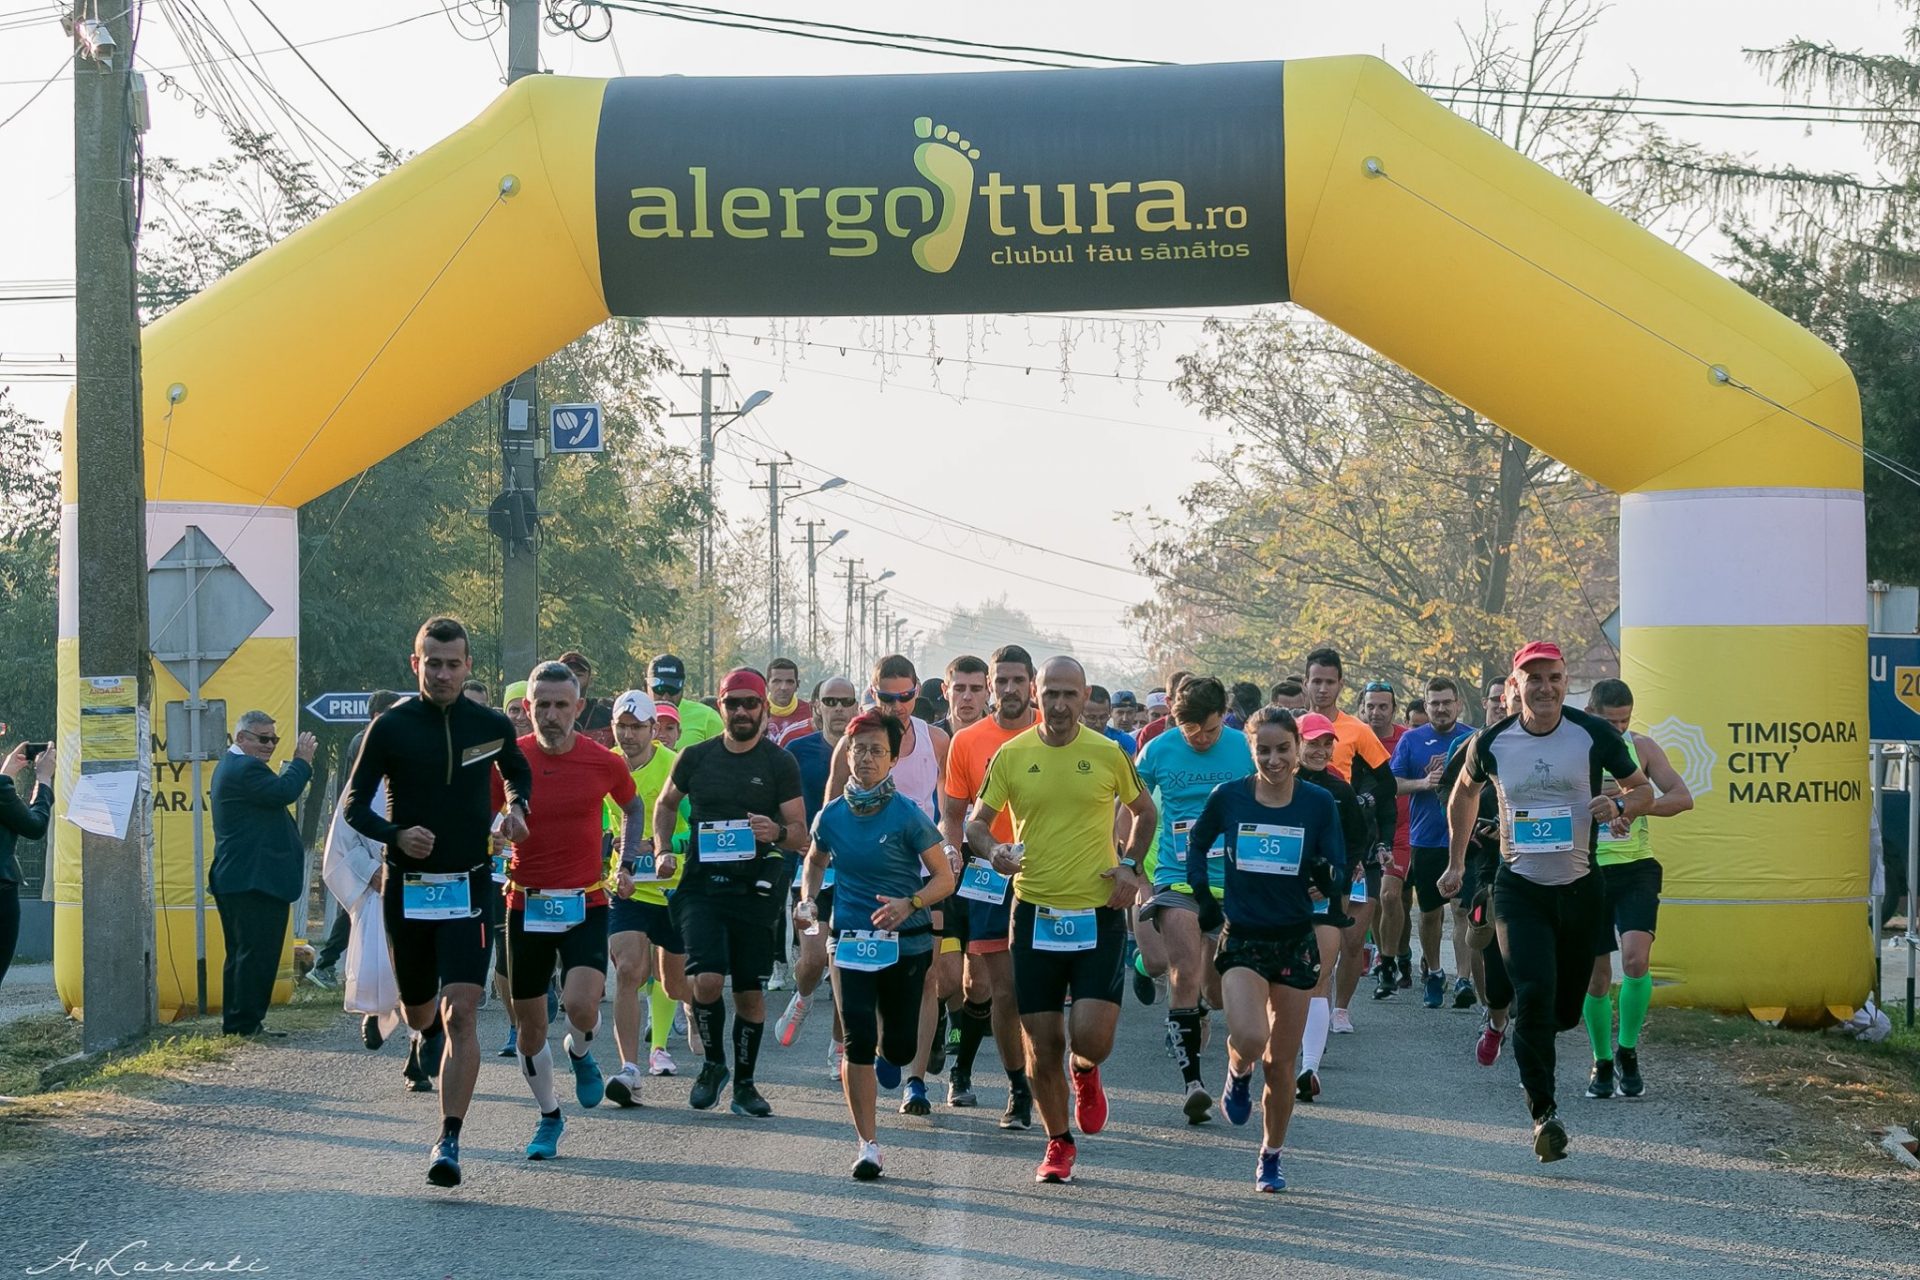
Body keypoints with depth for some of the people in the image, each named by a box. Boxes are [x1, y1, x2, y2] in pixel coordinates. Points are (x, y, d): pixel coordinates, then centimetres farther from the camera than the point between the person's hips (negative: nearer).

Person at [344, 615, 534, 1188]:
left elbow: (518, 772, 22)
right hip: (406, 886, 1)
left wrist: (516, 806, 0)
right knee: (419, 1010, 17)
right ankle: (428, 1031, 56)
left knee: (460, 1012, -15)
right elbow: (354, 802, 0)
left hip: (467, 887, -1)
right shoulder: (390, 727, -4)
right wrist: (396, 835, -19)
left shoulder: (492, 725, 1)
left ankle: (449, 1142, -15)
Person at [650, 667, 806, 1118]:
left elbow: (800, 830, 1)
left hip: (754, 889, 0)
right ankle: (712, 1064, 9)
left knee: (751, 991, 4)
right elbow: (666, 803, 22)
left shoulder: (780, 763, 0)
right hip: (701, 883, 0)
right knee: (707, 979, -16)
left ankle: (744, 1084, 20)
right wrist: (661, 849, 7)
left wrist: (777, 833, -21)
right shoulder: (696, 757, 5)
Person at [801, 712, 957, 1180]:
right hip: (851, 941, 1)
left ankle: (882, 1057, 46)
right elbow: (816, 860, 20)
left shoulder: (907, 816, -10)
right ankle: (868, 1145, -2)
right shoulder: (831, 817, -1)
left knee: (899, 1049, 7)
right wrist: (809, 898, 2)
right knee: (858, 1042, -11)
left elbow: (944, 877, -7)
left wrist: (909, 903, -24)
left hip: (907, 943, -1)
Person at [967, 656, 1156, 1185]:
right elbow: (976, 823, 7)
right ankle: (1058, 1142, 24)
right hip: (1035, 911, 1)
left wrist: (1129, 866, 1)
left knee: (1092, 1037, -11)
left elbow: (1146, 813, 15)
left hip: (1099, 913, -1)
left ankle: (1085, 1073, 26)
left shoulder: (1108, 754, 0)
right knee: (1042, 1042, 3)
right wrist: (995, 850, -15)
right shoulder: (1010, 756, 1)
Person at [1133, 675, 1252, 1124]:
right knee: (1184, 976, -14)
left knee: (1217, 988, 7)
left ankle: (1197, 1014, 42)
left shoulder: (1244, 750, -1)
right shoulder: (1157, 751, -1)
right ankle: (1191, 1080, -11)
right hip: (1175, 880, -1)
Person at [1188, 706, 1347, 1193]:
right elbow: (1196, 844, 13)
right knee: (1248, 1040, -22)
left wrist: (1325, 879, -26)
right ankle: (1237, 1075, 16)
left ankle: (1271, 1157, 23)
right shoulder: (1228, 797, -4)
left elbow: (1336, 871, -4)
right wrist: (1203, 896, 4)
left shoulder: (1318, 803, -4)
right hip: (1242, 938, -1)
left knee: (1281, 1061, 5)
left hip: (1295, 942, 1)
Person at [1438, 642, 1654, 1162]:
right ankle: (1543, 1113, -12)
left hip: (1580, 887, 1)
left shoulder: (1594, 734, -7)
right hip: (1519, 888, -1)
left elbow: (1643, 791, 5)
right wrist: (1456, 862, 18)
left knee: (1564, 1011, 10)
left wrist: (1618, 804, -18)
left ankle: (1512, 1020, 45)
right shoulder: (1492, 743, -3)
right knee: (1533, 993, -19)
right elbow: (1464, 793, 17)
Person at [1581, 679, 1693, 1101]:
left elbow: (1683, 797, -4)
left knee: (1635, 956, -20)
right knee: (1596, 976, 5)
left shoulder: (1642, 747, 2)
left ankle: (1627, 1053, -5)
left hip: (1636, 868, 0)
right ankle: (1602, 1063, 22)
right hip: (1588, 872, 0)